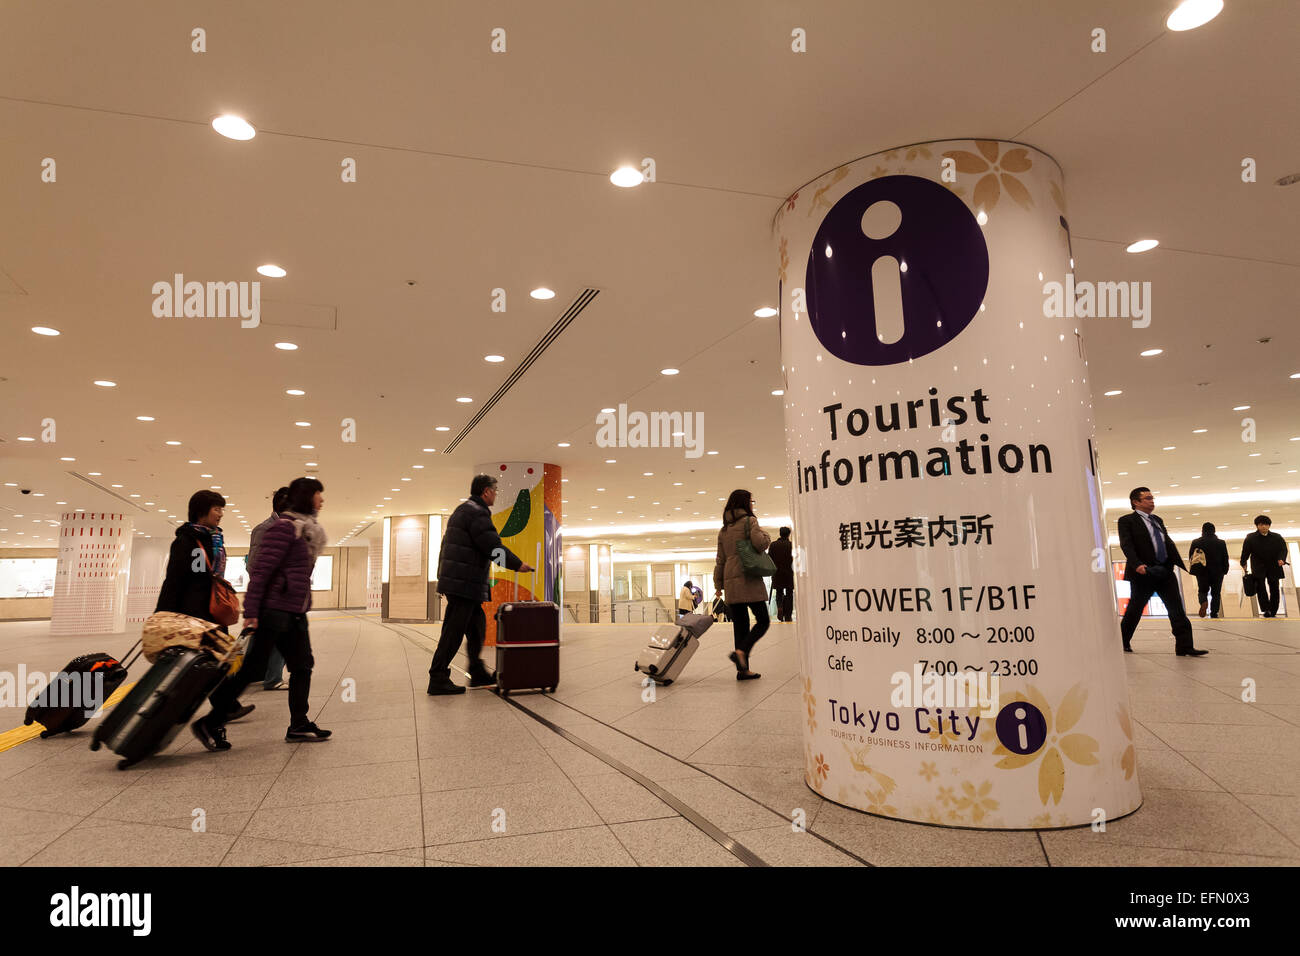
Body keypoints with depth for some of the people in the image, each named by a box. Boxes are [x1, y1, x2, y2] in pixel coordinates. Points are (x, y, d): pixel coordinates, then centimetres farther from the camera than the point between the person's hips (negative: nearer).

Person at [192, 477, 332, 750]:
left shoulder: (309, 530, 15)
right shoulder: (285, 527, -13)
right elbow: (261, 569, -17)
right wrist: (251, 611, -20)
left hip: (296, 613, 9)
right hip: (274, 609, -9)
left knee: (302, 665, 9)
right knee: (253, 668, -3)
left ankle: (299, 725, 17)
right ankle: (210, 724, 10)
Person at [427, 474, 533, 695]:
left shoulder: (462, 510, 21)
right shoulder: (477, 513, -13)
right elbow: (493, 546, -20)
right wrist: (517, 565, -10)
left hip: (454, 580, 11)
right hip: (464, 583, -11)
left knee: (476, 626, 16)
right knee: (453, 632, -6)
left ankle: (478, 673, 23)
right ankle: (438, 680, -1)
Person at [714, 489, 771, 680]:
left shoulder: (724, 529, 18)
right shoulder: (749, 521, -1)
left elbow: (720, 560, 18)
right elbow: (760, 543, -16)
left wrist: (718, 585, 20)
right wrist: (765, 535, 7)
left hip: (731, 582, 7)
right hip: (749, 579, -6)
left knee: (740, 625, 8)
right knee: (763, 621, 0)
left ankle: (742, 669, 7)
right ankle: (741, 651, -20)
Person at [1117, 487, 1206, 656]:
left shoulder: (1158, 520, 20)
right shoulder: (1127, 521, -2)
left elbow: (1168, 542, 20)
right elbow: (1126, 545, -13)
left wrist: (1180, 562, 7)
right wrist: (1137, 564, -26)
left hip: (1165, 571, 6)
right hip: (1144, 572, -6)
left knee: (1177, 608, -1)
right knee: (1135, 609, 3)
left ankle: (1184, 647, 0)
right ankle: (1123, 642, 19)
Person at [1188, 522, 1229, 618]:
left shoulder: (1196, 542, -4)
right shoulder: (1221, 543, -2)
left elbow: (1190, 557, -1)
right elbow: (1225, 558, 0)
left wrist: (1195, 568, 12)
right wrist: (1224, 570, 9)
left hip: (1202, 572, 0)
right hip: (1217, 572, 0)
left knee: (1202, 591, 11)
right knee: (1216, 593, 10)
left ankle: (1203, 602, -20)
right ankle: (1214, 613, 6)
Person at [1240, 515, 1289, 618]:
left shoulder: (1277, 537, 5)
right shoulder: (1251, 538, 1)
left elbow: (1283, 549, 0)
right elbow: (1245, 551, 2)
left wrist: (1281, 559, -19)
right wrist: (1243, 563, -2)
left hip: (1274, 567, 2)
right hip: (1258, 567, -2)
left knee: (1274, 589, 4)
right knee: (1261, 588, -14)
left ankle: (1273, 612, 11)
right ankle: (1266, 610, -16)